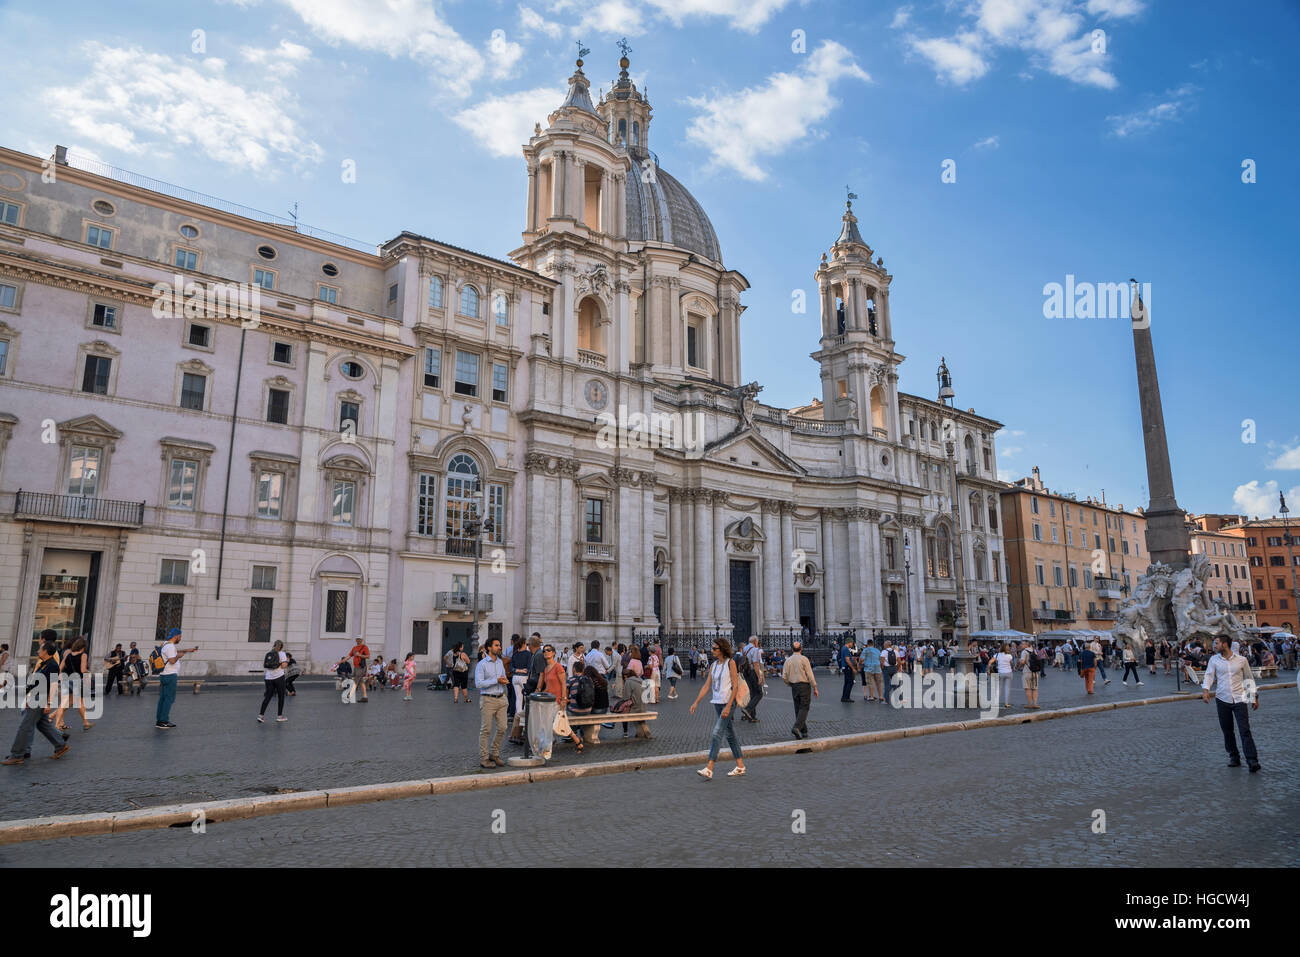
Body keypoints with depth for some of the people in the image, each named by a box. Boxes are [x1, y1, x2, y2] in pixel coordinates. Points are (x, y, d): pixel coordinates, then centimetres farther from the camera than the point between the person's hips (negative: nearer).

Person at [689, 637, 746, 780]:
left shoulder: (730, 663, -9)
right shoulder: (713, 665, 11)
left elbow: (735, 685, -13)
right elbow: (707, 686, 12)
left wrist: (728, 706, -19)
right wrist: (696, 702, 5)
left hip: (728, 702, -7)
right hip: (717, 703, 7)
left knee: (717, 733, -13)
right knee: (730, 734, 12)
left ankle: (709, 769, -17)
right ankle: (740, 766, 21)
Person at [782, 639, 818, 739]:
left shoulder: (788, 660, 4)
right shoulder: (804, 659, -8)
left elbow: (784, 677, 2)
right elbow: (810, 675, -11)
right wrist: (815, 688, -4)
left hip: (794, 687, 4)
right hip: (804, 685, -4)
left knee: (798, 708, 11)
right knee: (804, 708, -3)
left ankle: (804, 731, 14)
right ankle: (796, 727, -21)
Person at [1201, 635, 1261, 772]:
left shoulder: (1241, 660, 1)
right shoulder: (1214, 660, 3)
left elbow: (1249, 678, 10)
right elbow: (1209, 675, -2)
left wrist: (1254, 697, 9)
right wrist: (1205, 690, -19)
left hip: (1239, 699, -2)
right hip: (1222, 700, 2)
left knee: (1245, 731, -10)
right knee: (1227, 731, 7)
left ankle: (1252, 761, -11)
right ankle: (1234, 758, 19)